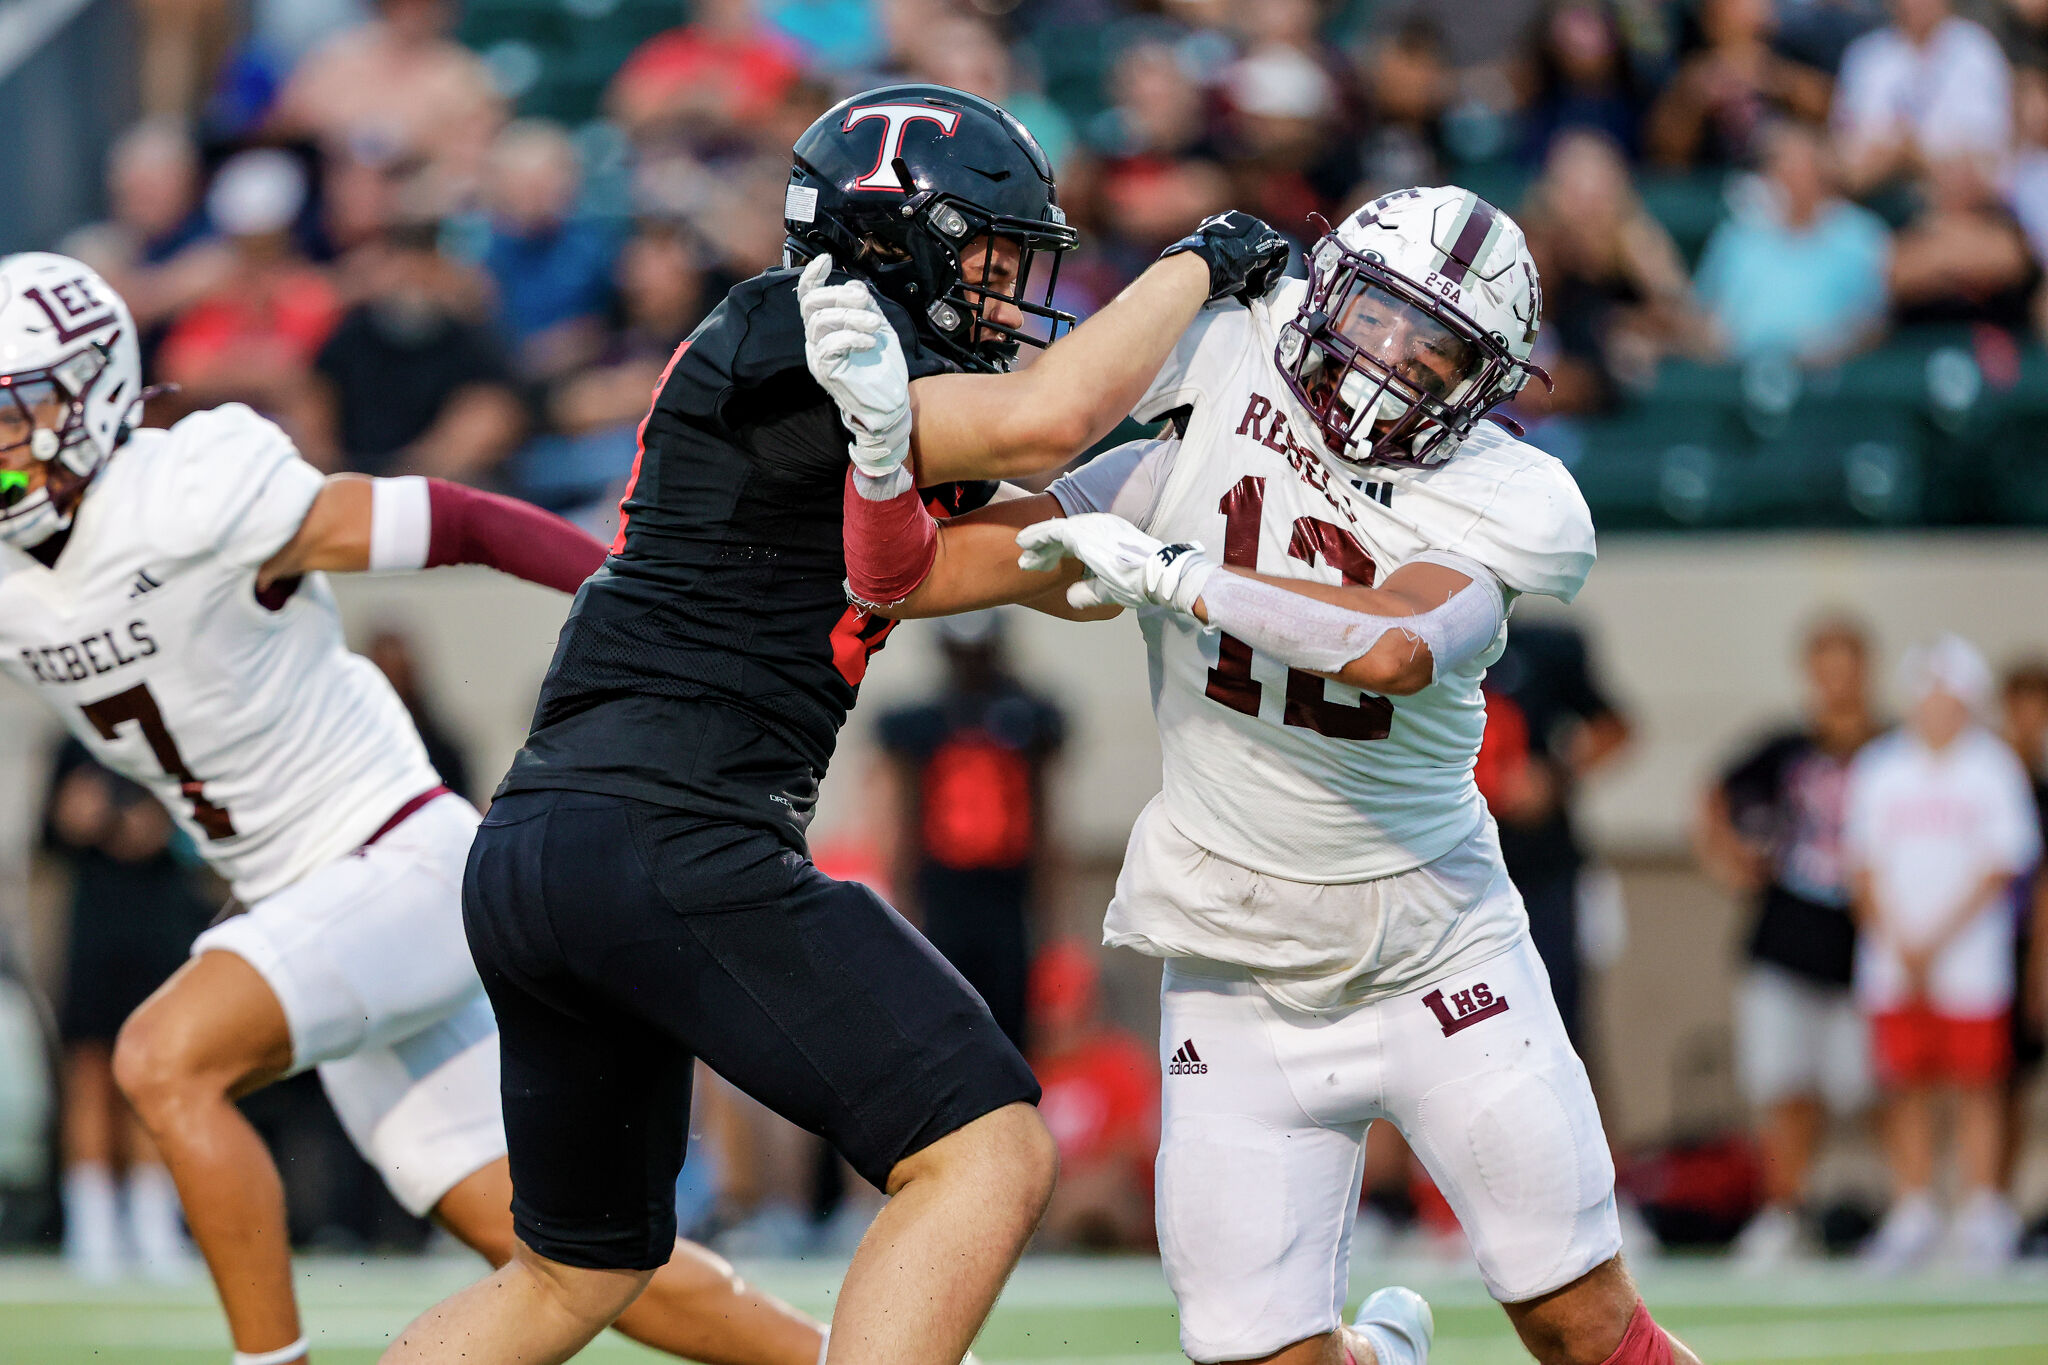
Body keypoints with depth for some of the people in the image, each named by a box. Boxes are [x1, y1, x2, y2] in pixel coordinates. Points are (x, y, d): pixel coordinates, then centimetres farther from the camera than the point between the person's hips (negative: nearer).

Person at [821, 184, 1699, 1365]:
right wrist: (882, 429, -25)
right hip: (1243, 975, 1)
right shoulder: (1187, 471, -8)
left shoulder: (1483, 509, -14)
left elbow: (1396, 649, -37)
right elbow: (905, 578, -7)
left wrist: (1171, 572, -33)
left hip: (1436, 947, -1)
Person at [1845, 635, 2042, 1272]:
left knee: (1978, 1086, -1)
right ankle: (1912, 1215, 9)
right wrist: (1899, 946, -7)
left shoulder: (1994, 769, -1)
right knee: (1905, 1086, 3)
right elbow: (1865, 867, 5)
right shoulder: (1878, 769, 5)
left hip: (1970, 961, -2)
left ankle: (1981, 1219, 4)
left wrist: (1937, 944, -11)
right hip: (1893, 968, 2)